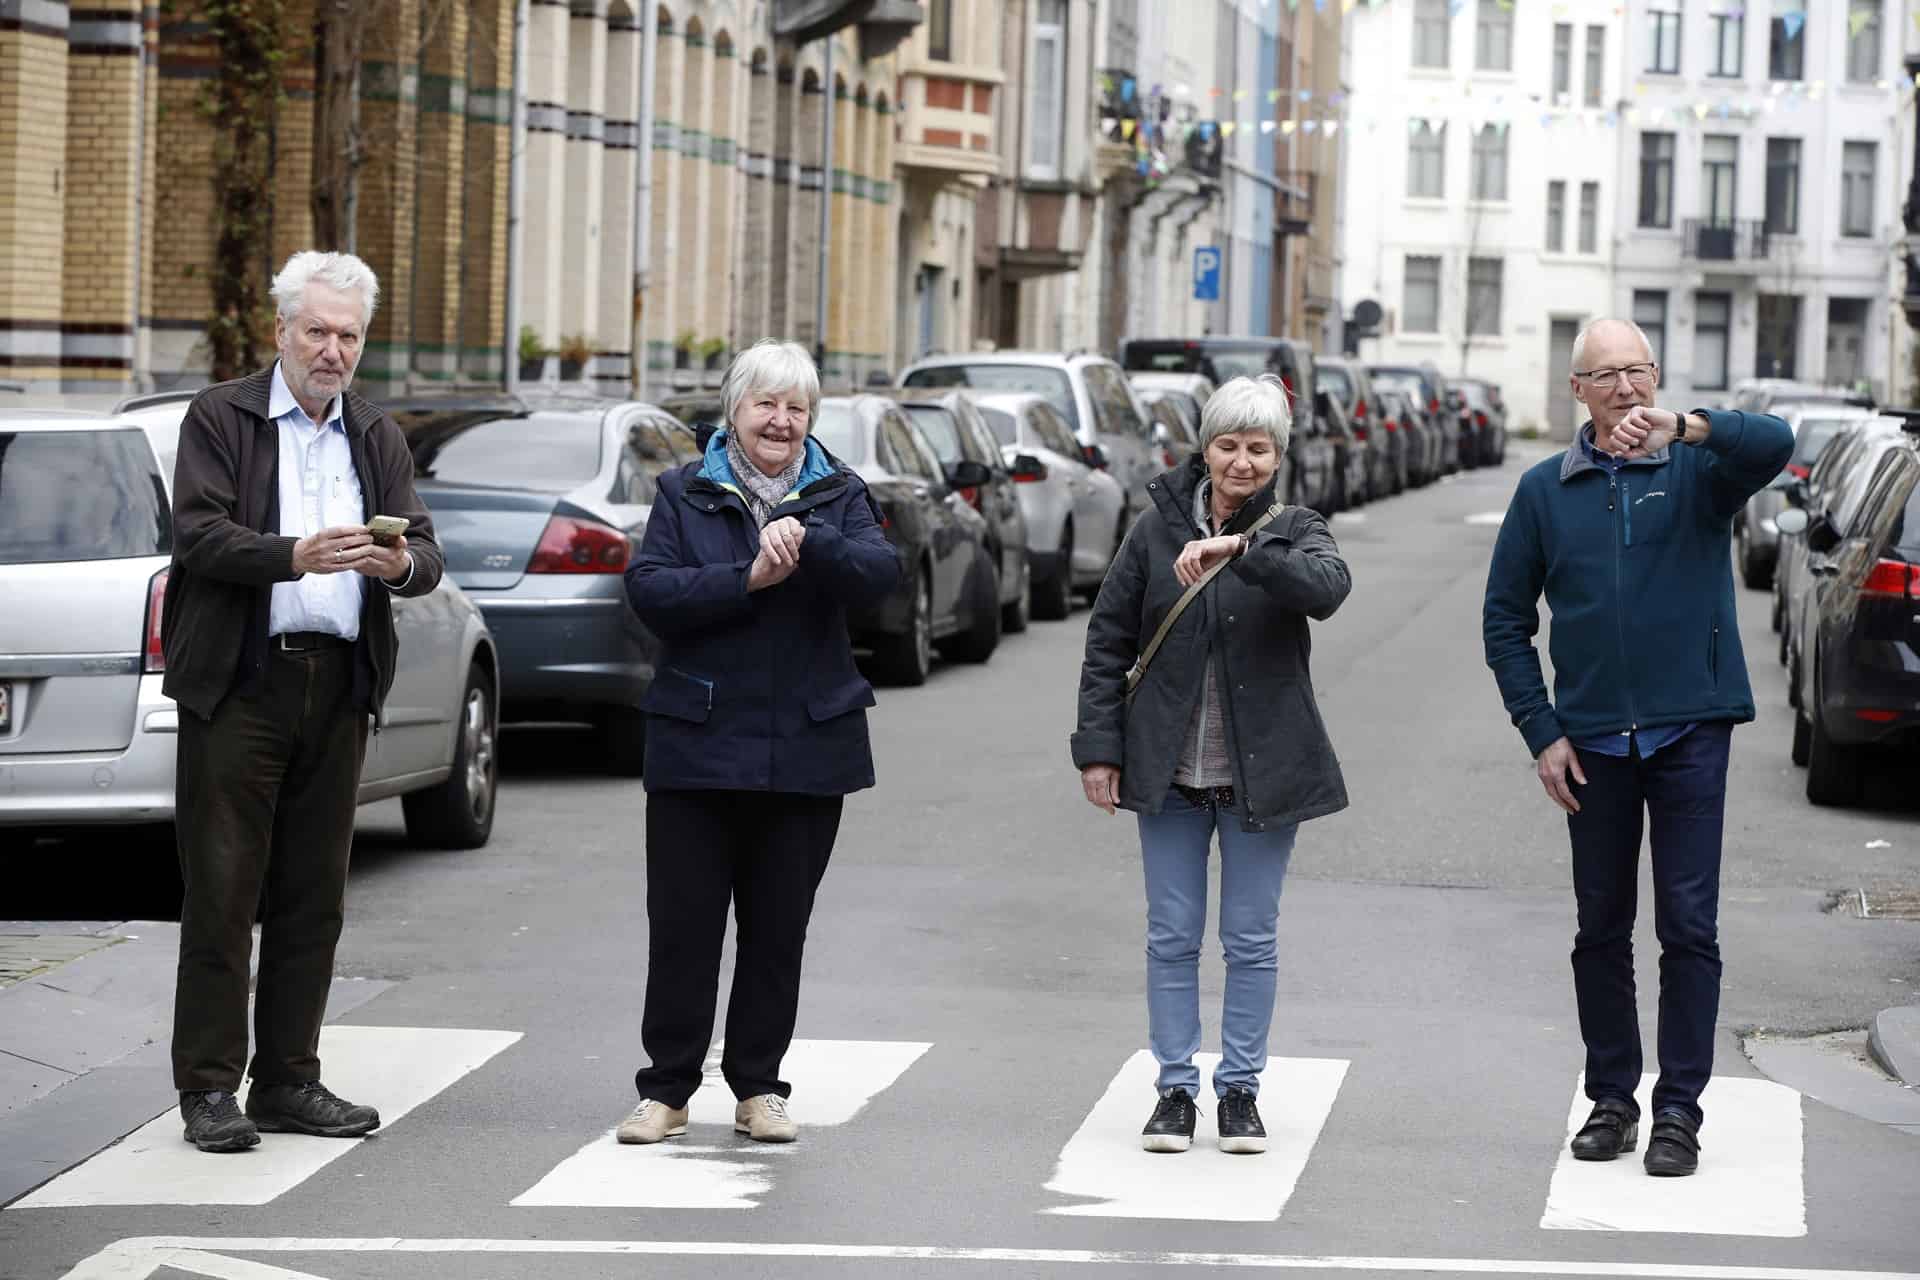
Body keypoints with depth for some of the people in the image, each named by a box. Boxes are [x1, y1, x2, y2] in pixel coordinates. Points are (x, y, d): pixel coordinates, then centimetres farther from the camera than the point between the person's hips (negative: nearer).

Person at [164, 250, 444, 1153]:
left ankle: (289, 1080, 14)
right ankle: (209, 1087, -1)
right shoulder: (221, 418, 2)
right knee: (222, 890, -5)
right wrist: (294, 555, -26)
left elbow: (426, 551, 6)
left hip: (338, 686, 5)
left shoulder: (376, 439, 16)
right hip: (239, 682, -5)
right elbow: (196, 532, -11)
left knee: (313, 897, 7)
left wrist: (401, 562, -18)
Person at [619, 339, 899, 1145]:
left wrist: (806, 541, -26)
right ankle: (666, 1090, 7)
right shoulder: (686, 494, 6)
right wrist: (748, 579, -18)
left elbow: (879, 573, -10)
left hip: (806, 747, 1)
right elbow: (649, 591, -8)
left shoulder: (838, 495, 9)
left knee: (778, 929, 6)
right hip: (698, 745, -1)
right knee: (682, 926, 0)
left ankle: (760, 1087, 16)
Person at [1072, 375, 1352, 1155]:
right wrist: (1099, 747, -1)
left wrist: (1239, 548, -37)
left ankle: (1240, 1089, 16)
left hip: (1261, 769, -1)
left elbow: (1326, 587, -25)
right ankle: (1175, 1089, 13)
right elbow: (1108, 643, 5)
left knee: (1252, 939, 6)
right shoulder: (1157, 529, 2)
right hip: (1170, 768, 1)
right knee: (1172, 937, 5)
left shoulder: (1293, 531, -1)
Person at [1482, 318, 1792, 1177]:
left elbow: (1774, 444, -21)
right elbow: (1505, 619, 9)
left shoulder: (1697, 471, 1)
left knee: (1688, 927, -3)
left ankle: (1679, 1109, 3)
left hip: (1690, 729, -2)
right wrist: (1541, 732, 0)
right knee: (1601, 930, 8)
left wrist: (1681, 425, -37)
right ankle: (1611, 1098, 19)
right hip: (1593, 741, 2)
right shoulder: (1545, 491, 7)